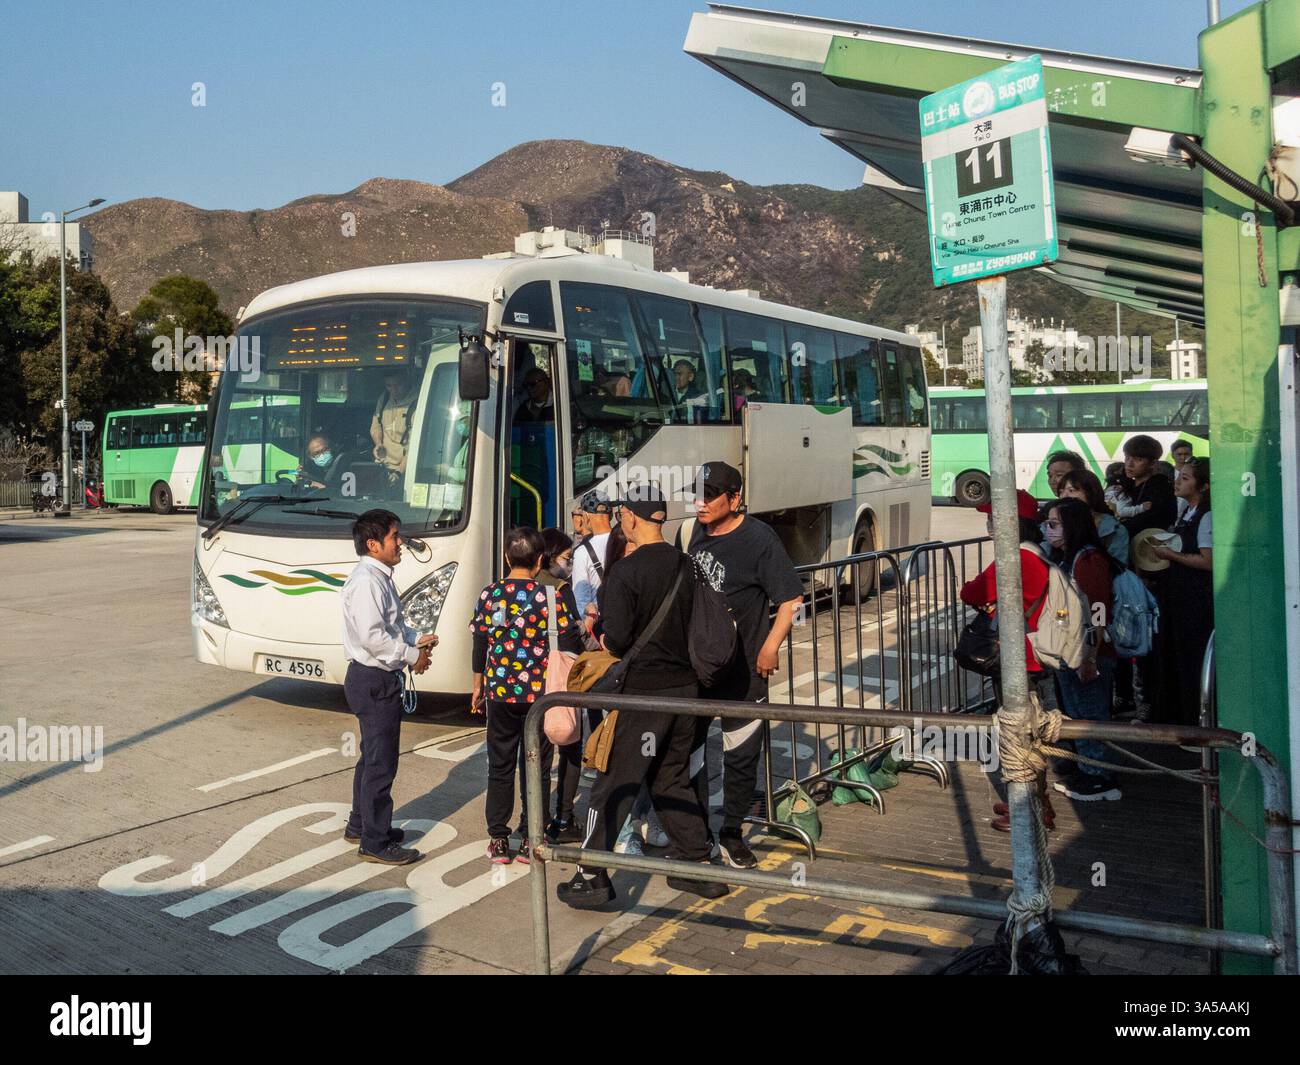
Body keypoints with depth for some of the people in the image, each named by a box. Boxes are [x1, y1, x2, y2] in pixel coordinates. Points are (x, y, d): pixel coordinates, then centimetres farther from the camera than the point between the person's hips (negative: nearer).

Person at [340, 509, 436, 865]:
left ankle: (360, 825, 35)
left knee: (372, 757, 21)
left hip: (379, 678, 11)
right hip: (374, 681, -11)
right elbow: (373, 636, -27)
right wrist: (411, 655, -18)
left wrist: (416, 639, 6)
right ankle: (375, 843, 5)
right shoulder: (366, 581, -19)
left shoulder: (380, 578, 13)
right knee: (381, 763, -3)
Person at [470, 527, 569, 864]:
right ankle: (531, 841, 14)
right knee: (537, 767, 9)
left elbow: (480, 643, 3)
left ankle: (498, 840, 16)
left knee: (500, 766, 12)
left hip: (500, 693, 2)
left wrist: (478, 685, 16)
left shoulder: (490, 594, -3)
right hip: (540, 693, -2)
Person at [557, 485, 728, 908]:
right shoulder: (685, 565, 5)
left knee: (613, 784, 3)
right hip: (685, 686, 7)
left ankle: (591, 877, 10)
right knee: (673, 779, 19)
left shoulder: (625, 572, -16)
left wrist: (601, 639, 2)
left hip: (642, 692, -6)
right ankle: (693, 865, 24)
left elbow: (617, 639, -17)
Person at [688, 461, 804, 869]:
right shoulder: (698, 530, 4)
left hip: (741, 669, -5)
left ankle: (731, 834, 24)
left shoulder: (758, 539, -16)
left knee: (740, 755, 7)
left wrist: (770, 647, -17)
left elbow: (791, 598, -14)